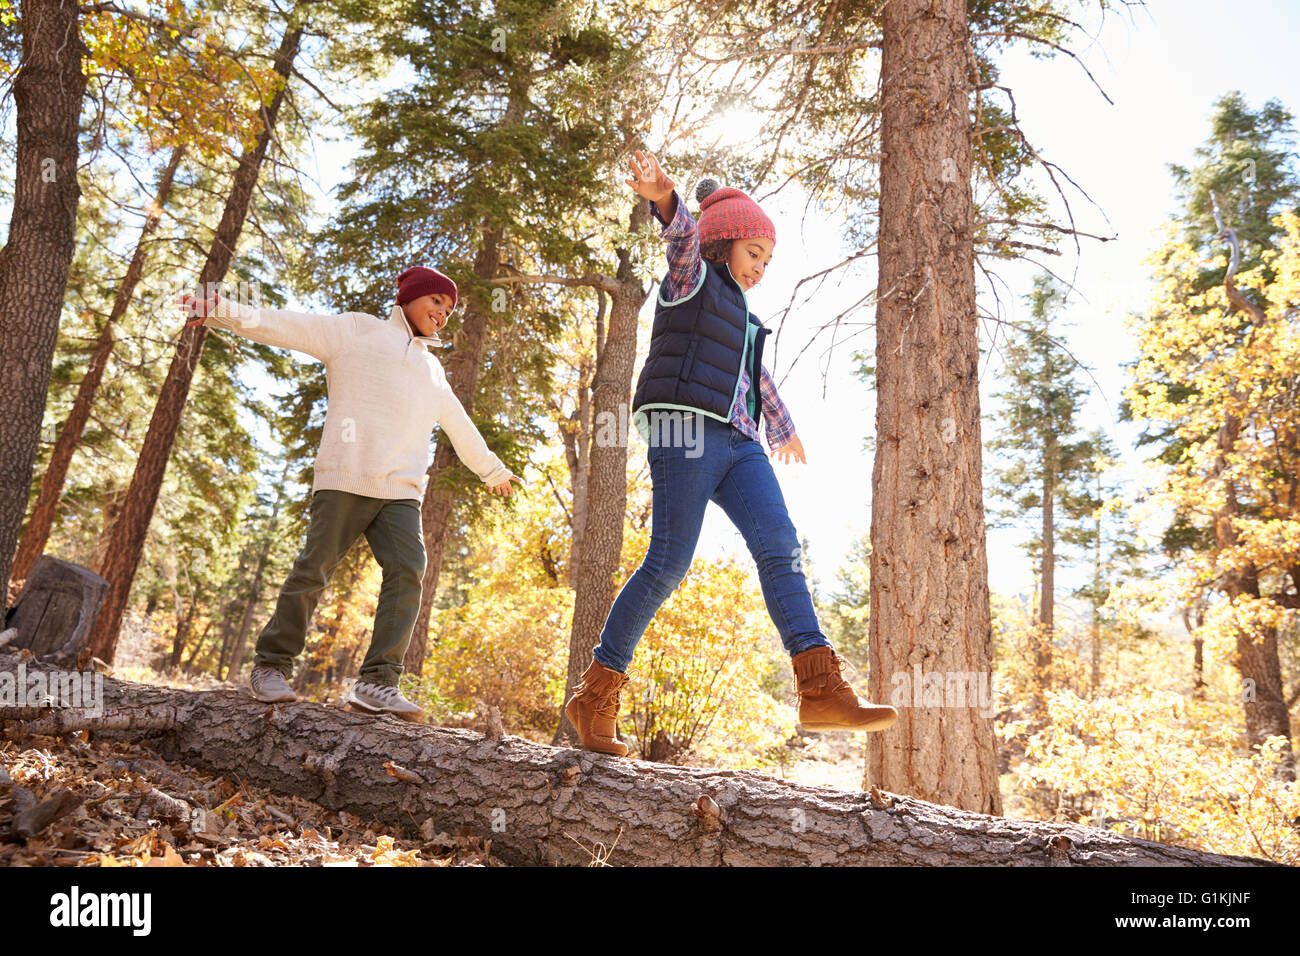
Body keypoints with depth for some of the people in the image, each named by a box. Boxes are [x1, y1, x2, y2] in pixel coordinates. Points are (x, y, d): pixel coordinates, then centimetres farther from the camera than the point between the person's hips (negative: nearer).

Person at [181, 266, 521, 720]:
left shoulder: (432, 369, 30)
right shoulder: (357, 330, 14)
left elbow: (459, 425, 42)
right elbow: (290, 327, 2)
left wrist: (492, 469, 50)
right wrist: (228, 312, -14)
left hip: (401, 490, 4)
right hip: (346, 478, -4)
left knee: (407, 571, -15)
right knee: (313, 571, -5)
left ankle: (377, 682, -17)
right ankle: (271, 666, 11)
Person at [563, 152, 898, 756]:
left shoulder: (740, 312, 32)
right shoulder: (693, 276, 10)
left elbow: (757, 376, 45)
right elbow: (682, 231, -14)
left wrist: (783, 429, 56)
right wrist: (662, 195, -35)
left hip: (736, 443, 8)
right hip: (684, 429, -8)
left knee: (779, 547, -10)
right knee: (669, 563, -14)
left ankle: (822, 691, -18)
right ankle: (594, 696, -5)